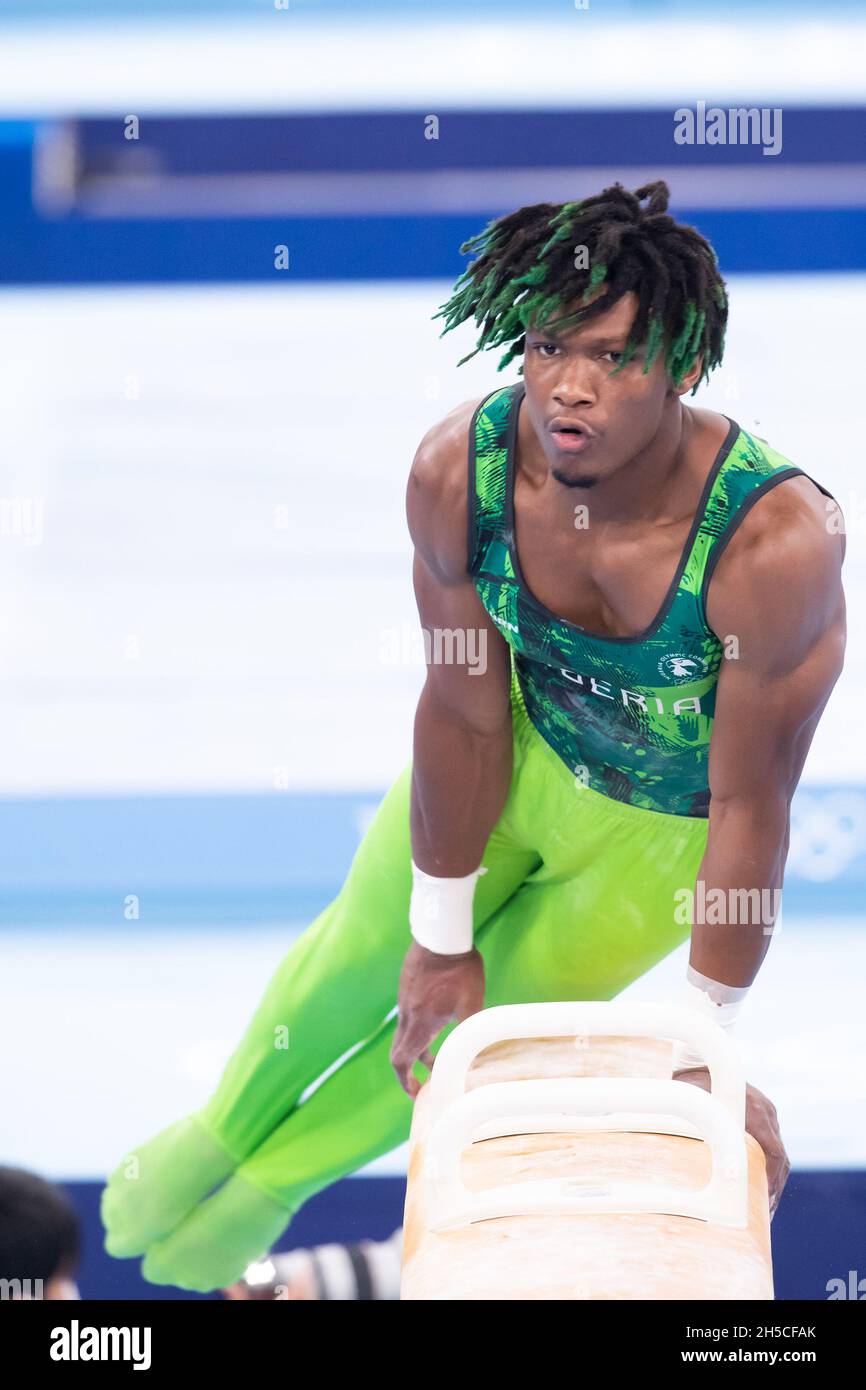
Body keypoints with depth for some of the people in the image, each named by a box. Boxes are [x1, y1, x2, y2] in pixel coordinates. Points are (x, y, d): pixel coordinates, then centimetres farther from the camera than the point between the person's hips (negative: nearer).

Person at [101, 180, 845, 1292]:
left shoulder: (780, 543, -43)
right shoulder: (458, 470, -32)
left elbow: (752, 810, -31)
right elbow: (463, 712, -17)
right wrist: (440, 938, -7)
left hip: (667, 822, -2)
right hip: (519, 746, 2)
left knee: (473, 1032, 13)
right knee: (362, 954, 20)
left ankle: (279, 1177, 44)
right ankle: (225, 1129, 53)